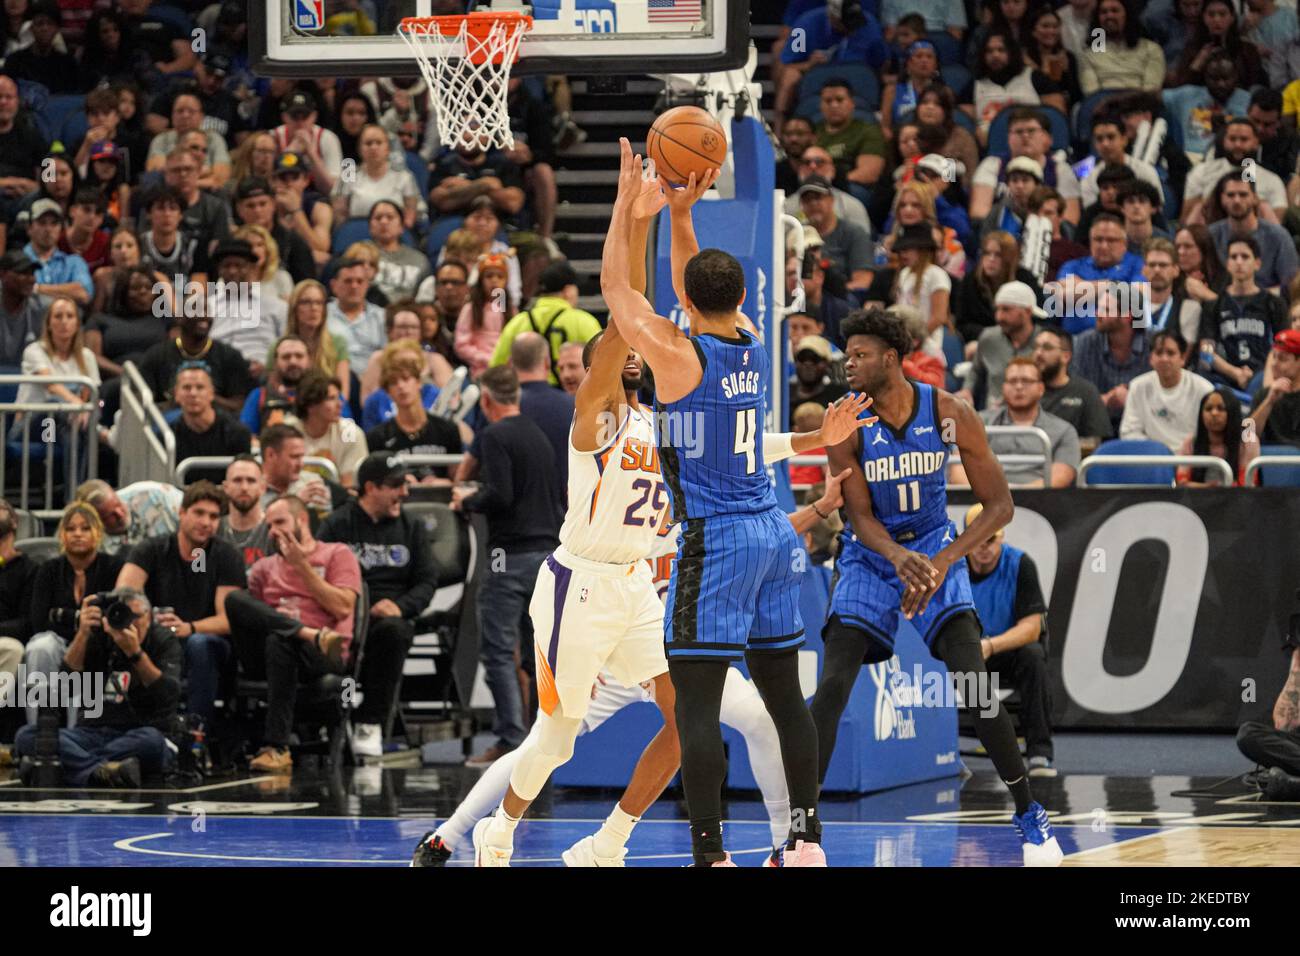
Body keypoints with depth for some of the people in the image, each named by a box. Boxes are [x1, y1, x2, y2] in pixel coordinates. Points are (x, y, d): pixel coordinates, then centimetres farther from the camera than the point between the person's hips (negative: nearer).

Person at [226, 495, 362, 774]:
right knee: (234, 599, -23)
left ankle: (276, 748, -43)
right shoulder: (264, 568, 28)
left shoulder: (337, 555, 16)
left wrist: (302, 567, 1)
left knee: (279, 642, -40)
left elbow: (343, 608, 1)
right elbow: (245, 615, 17)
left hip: (320, 656, -4)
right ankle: (313, 634, -37)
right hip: (262, 656, 4)